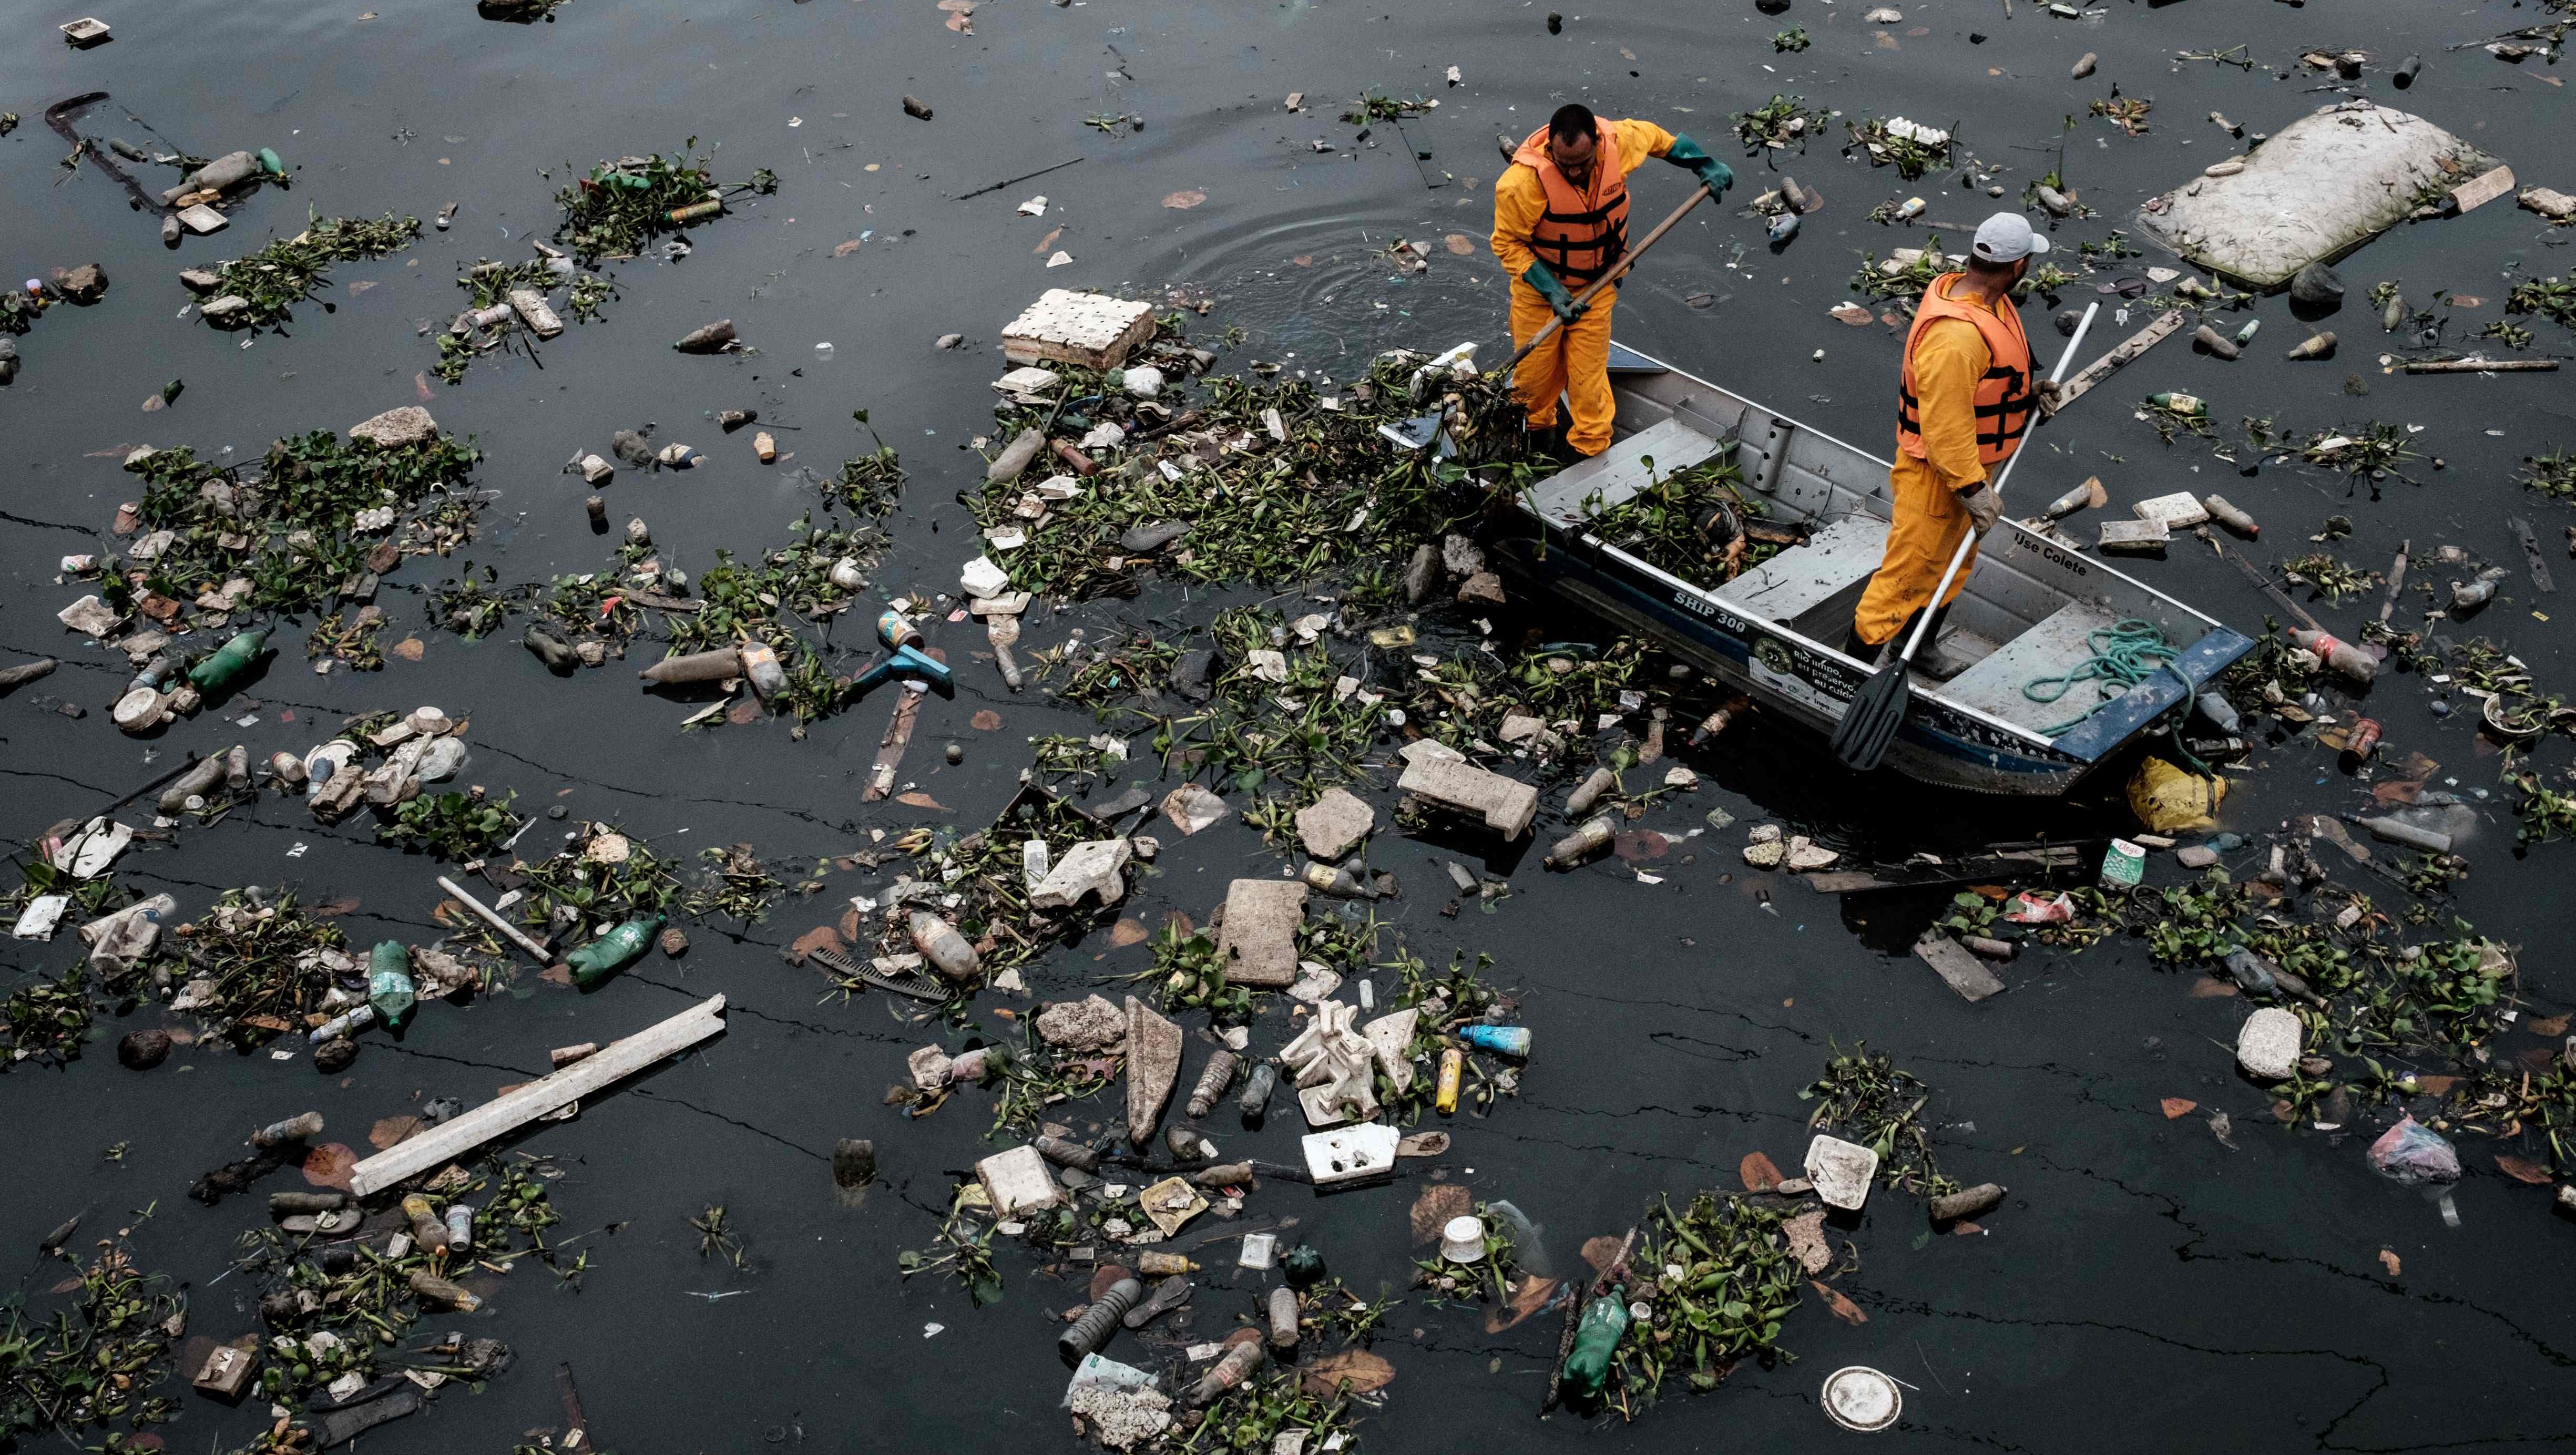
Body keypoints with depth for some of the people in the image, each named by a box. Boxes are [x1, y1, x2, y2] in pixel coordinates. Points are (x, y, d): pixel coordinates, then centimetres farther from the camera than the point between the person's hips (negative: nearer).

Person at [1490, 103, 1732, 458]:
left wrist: (1706, 165, 11)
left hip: (1597, 286, 2)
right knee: (1536, 368, 12)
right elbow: (1507, 243, -19)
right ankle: (1535, 427, 42)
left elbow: (1654, 137, 5)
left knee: (1588, 372, 5)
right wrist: (1551, 291, -26)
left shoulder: (1618, 142, -21)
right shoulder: (1523, 182, -32)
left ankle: (1590, 447, 26)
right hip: (1541, 286, -2)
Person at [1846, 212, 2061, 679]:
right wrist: (1973, 488, -26)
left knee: (1954, 561, 25)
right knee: (1910, 568, 2)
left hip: (1968, 461, 10)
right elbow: (1944, 425, -31)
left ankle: (1918, 644, 44)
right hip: (1937, 473, -10)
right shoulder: (1955, 336, -35)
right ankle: (1858, 658, 17)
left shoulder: (1980, 296, -1)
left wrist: (2023, 392, 7)